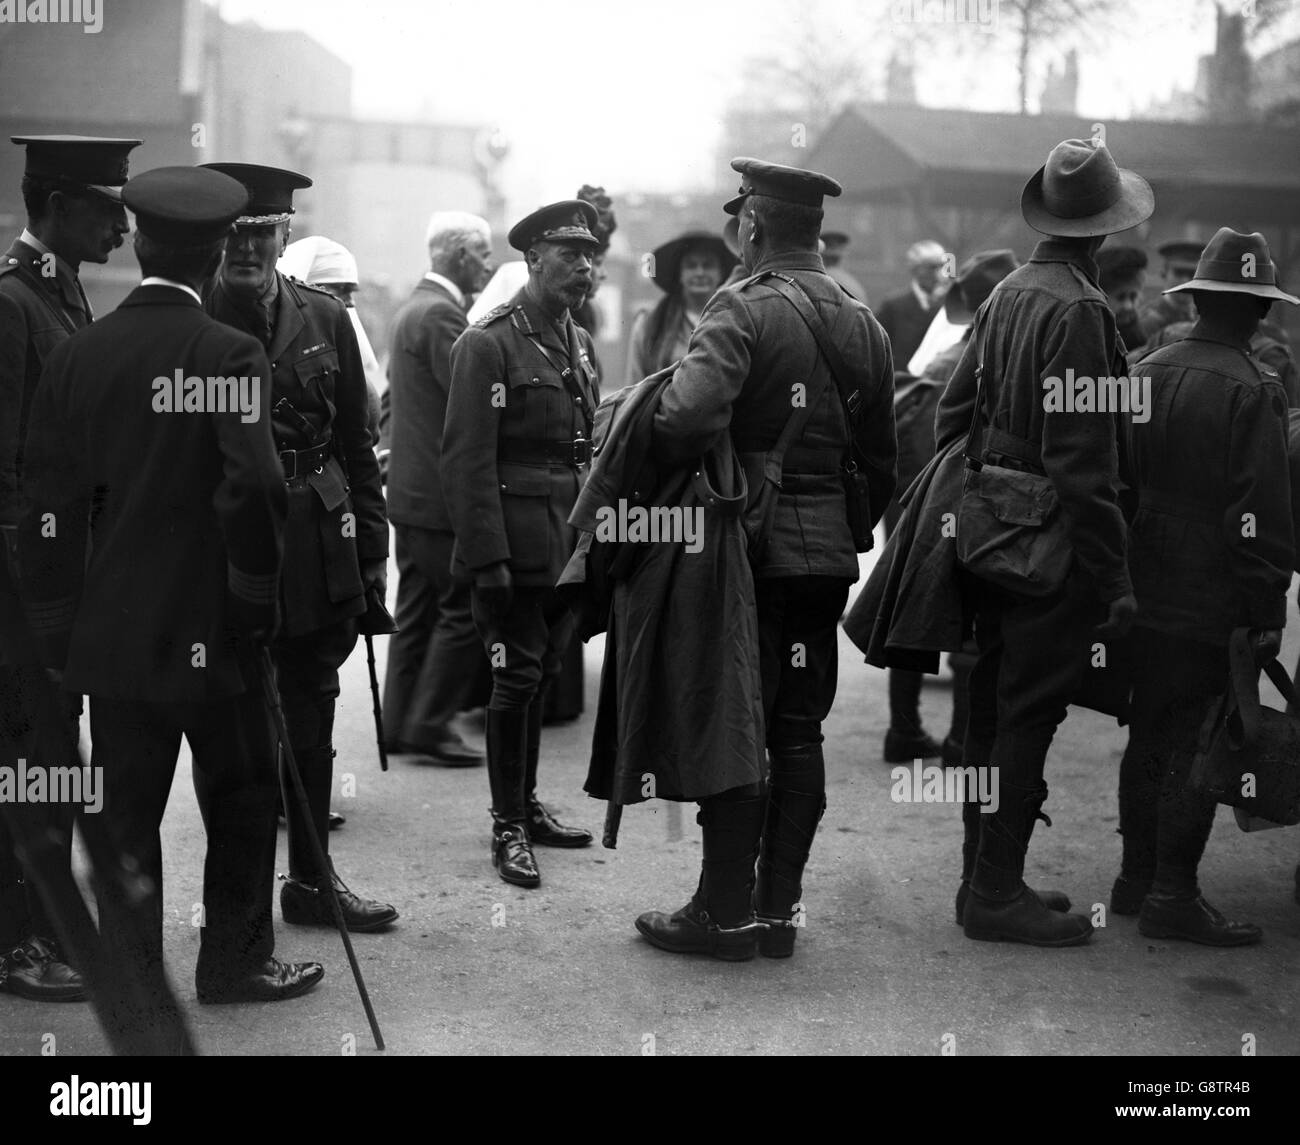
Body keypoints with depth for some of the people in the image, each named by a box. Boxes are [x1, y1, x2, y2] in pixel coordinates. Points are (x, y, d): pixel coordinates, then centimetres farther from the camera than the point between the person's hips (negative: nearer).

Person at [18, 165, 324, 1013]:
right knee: (242, 795, 13)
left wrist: (58, 625, 9)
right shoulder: (230, 355, -12)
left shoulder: (78, 355, 2)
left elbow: (52, 504, 3)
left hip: (110, 631, 4)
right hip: (209, 627, -4)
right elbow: (253, 487, -20)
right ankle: (235, 959, 22)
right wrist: (257, 592, -7)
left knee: (127, 808, 11)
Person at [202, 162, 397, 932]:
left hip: (318, 554, 3)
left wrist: (372, 550, 6)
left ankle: (312, 879, 25)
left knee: (312, 720, 12)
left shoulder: (325, 320, 5)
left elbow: (357, 444, 9)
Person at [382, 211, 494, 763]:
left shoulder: (411, 308, 16)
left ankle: (401, 723, 19)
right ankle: (429, 724, 0)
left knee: (417, 611, 14)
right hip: (441, 491, -10)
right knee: (464, 610, -4)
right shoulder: (441, 314, -16)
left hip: (410, 488, 10)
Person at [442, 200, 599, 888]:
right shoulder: (487, 344, -11)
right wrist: (486, 556, -18)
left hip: (569, 543, 7)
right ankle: (508, 828, 8)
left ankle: (526, 804, 27)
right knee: (517, 678, -3)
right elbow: (467, 458, -15)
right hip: (515, 544, -7)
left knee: (542, 675, 14)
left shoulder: (579, 342, 14)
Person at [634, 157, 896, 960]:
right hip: (829, 553, 7)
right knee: (800, 731, 10)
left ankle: (727, 911, 6)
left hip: (753, 547, -6)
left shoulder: (744, 310, -11)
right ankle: (780, 907, 16)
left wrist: (660, 477, -9)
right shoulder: (863, 324, 11)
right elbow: (882, 458, 15)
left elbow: (690, 415, -28)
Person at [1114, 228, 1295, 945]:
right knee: (1196, 746, 0)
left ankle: (1136, 877, 25)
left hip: (1142, 593, 7)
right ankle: (1173, 895, 3)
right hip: (1209, 603, -7)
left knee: (1148, 737, 15)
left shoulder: (1147, 372, 8)